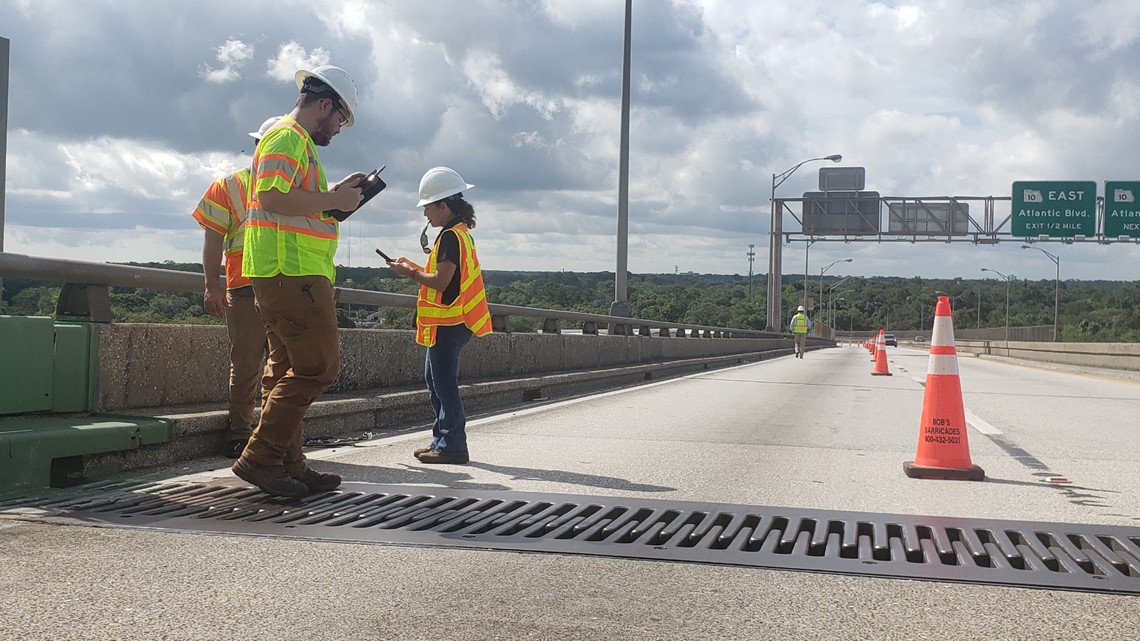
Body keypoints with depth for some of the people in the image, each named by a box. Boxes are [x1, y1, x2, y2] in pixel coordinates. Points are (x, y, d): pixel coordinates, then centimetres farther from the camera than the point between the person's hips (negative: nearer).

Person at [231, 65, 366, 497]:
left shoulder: (296, 141, 24)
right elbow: (272, 197, -22)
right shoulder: (287, 137, -9)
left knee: (289, 370, 11)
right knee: (318, 365, -11)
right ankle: (260, 457, -10)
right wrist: (333, 200, -14)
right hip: (293, 272, -11)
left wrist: (335, 196, 14)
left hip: (286, 275, 11)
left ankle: (288, 466, 15)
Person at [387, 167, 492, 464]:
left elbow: (441, 281, -21)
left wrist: (411, 273, -8)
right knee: (434, 379, 16)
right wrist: (414, 268, 11)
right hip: (450, 321, 11)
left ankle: (452, 445, -2)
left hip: (449, 323, -11)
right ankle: (444, 439, 21)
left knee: (444, 383, -6)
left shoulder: (450, 236, -16)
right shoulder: (460, 233, 16)